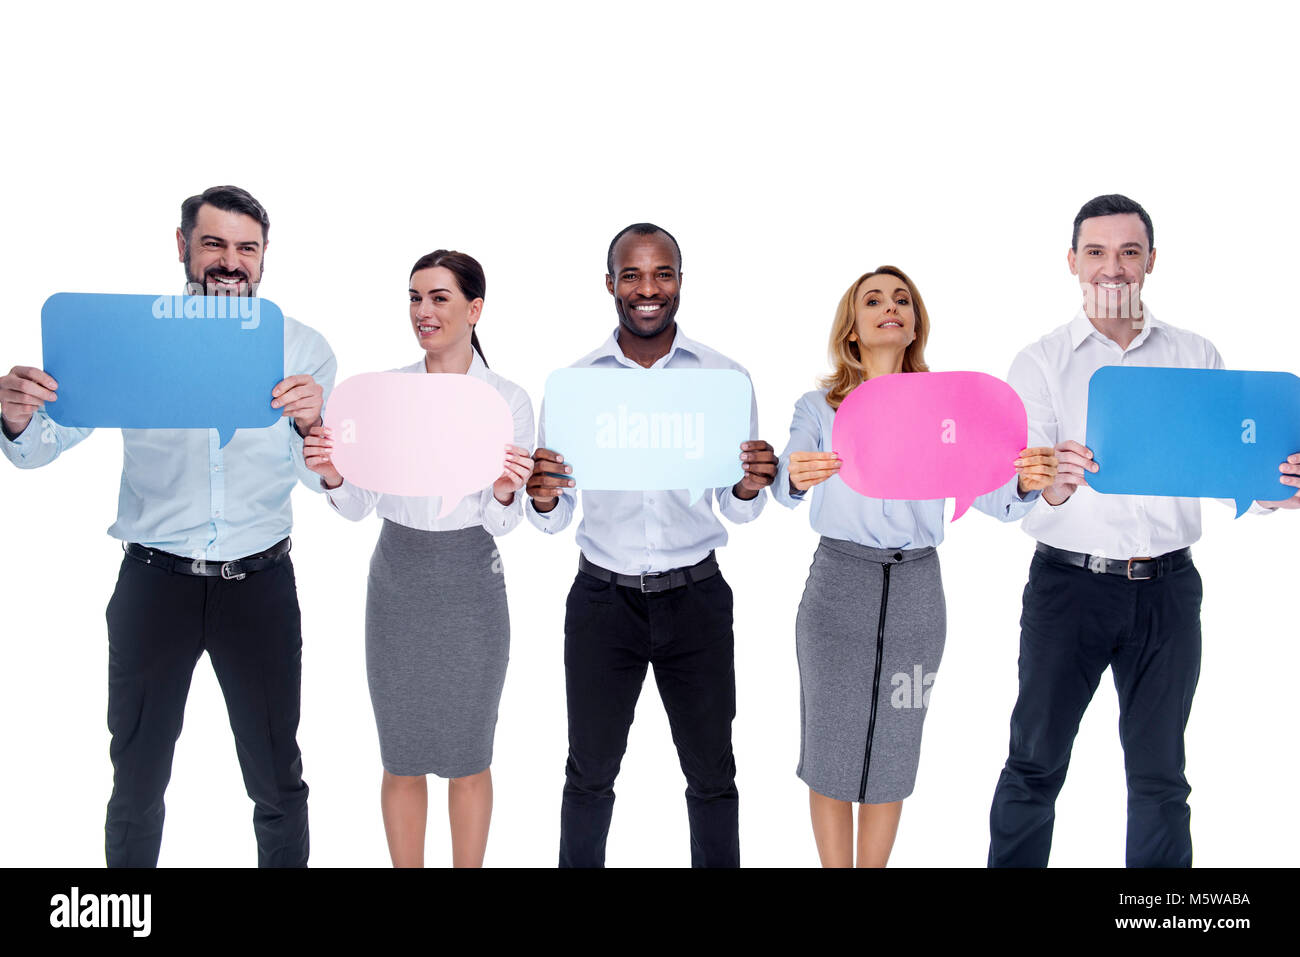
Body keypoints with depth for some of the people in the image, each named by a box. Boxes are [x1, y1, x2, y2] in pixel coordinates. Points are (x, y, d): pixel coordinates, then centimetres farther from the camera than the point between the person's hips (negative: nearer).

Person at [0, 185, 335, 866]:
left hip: (260, 581, 0)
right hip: (154, 580, 1)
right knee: (137, 780, 14)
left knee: (278, 783, 10)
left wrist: (310, 426, -30)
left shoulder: (302, 349, -1)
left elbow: (323, 478, -8)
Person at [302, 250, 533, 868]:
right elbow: (358, 506, 1)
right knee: (402, 761, 13)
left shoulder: (508, 399, -5)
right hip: (398, 583, 2)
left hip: (472, 585, -1)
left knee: (469, 759, 12)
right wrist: (331, 476, -19)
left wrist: (504, 494, -27)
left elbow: (502, 523, -5)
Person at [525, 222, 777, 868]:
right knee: (590, 775, 12)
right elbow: (553, 520, 2)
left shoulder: (724, 376, -1)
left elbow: (738, 511, 2)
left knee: (711, 777, 10)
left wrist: (750, 487, -21)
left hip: (695, 597, 0)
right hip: (602, 598, 1)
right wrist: (541, 497, -21)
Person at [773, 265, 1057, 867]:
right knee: (831, 749, 4)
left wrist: (1027, 482, -27)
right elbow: (785, 487, -14)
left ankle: (873, 867, 28)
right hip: (838, 582, -1)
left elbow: (994, 500, -3)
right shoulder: (819, 407, 1)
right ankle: (834, 867, 22)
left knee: (891, 755, 11)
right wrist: (795, 478, -38)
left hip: (915, 587, 2)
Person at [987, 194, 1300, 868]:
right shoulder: (1041, 362, 1)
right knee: (1035, 764, 4)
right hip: (1067, 583, -2)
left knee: (1159, 775, 12)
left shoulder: (1197, 358, 7)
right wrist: (1052, 488, -33)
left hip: (1167, 587, 2)